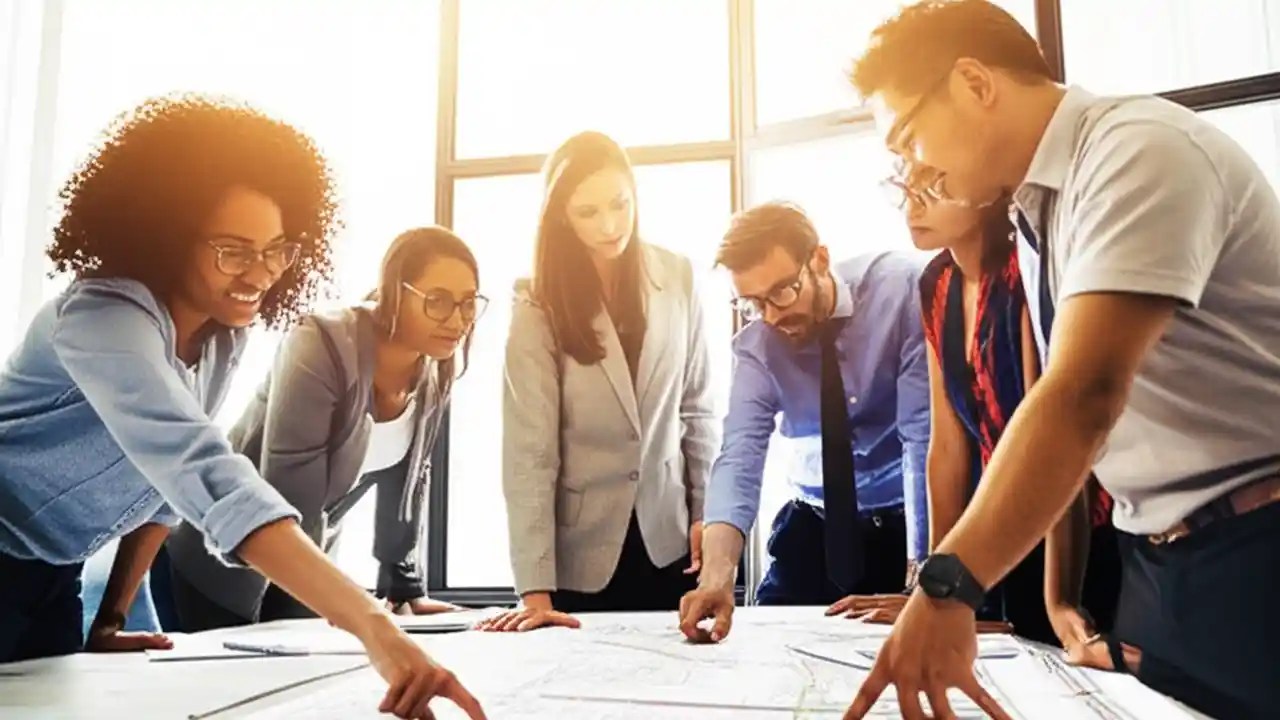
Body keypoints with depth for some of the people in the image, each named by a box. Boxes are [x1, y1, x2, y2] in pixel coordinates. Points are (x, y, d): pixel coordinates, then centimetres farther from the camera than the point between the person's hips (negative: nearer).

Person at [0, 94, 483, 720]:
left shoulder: (224, 332, -6)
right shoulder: (107, 318, -32)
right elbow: (208, 476, -47)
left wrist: (113, 616, 2)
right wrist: (375, 630, -55)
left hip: (52, 576, 7)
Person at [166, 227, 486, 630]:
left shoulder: (435, 374, -7)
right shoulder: (322, 347, -28)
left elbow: (406, 480, 4)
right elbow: (292, 497, -29)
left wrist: (403, 590, 4)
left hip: (304, 555, 6)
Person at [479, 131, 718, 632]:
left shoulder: (676, 278, -4)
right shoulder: (540, 306, -12)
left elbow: (698, 404, 5)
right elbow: (528, 450, -17)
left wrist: (707, 511, 2)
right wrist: (535, 588, -21)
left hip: (668, 535, 3)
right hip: (582, 549, -2)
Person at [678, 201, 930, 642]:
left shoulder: (898, 288, -22)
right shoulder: (756, 347, -13)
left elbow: (924, 434, -25)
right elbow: (740, 457, -24)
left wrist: (922, 574, -29)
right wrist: (717, 573, -41)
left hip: (914, 520, -2)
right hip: (816, 527, 3)